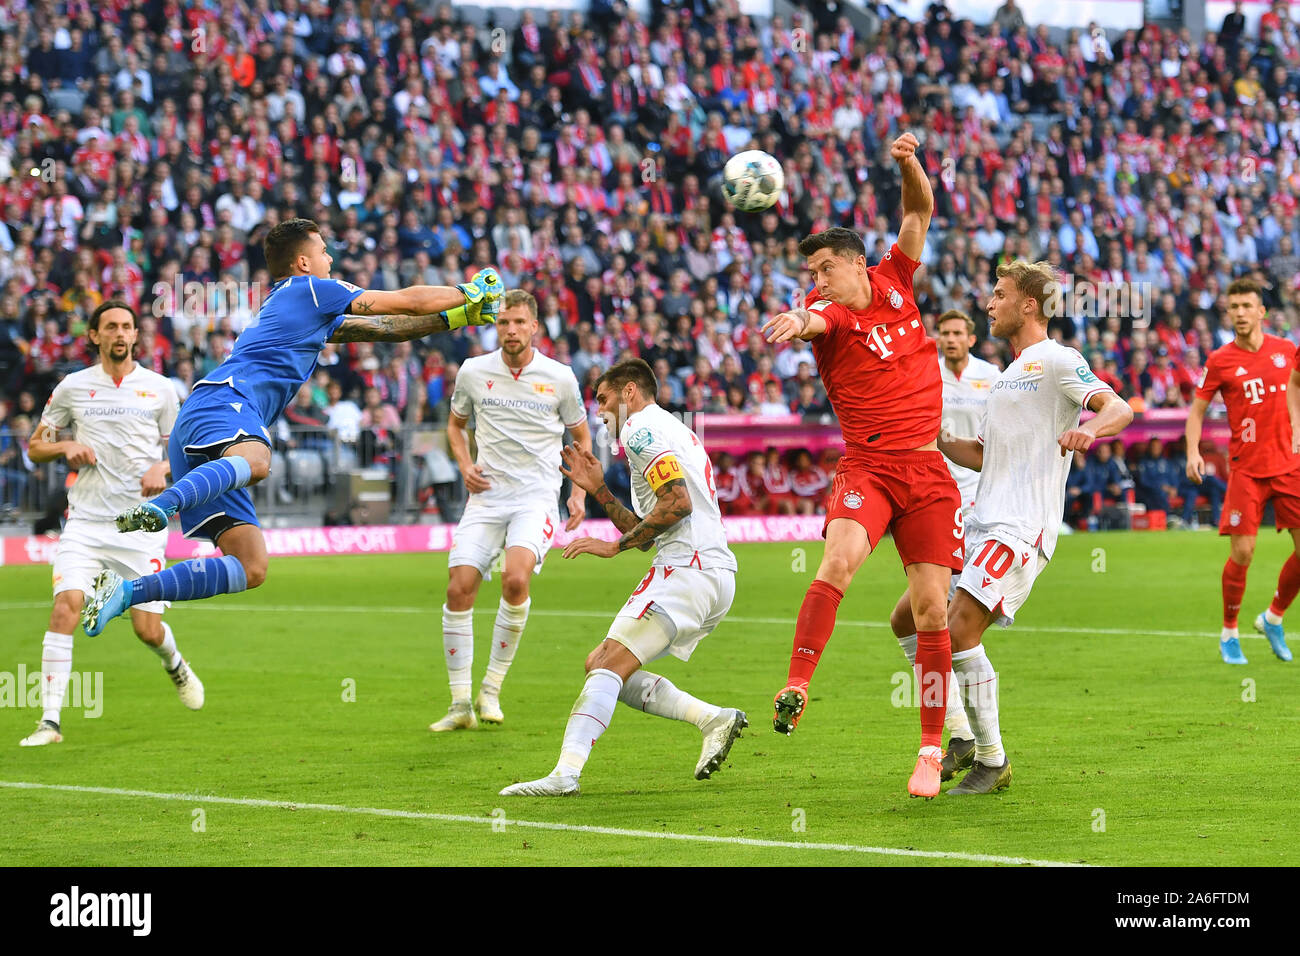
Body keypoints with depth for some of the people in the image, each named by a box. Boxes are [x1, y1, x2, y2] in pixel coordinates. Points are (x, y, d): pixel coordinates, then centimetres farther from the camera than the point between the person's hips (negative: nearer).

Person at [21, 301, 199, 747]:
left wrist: (162, 467, -9)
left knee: (148, 629, -2)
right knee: (65, 606, -20)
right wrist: (66, 447, -8)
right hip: (86, 521, 0)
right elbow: (35, 447, 13)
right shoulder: (72, 387, 6)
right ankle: (50, 720, -17)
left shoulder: (159, 388, 7)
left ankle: (175, 664, 37)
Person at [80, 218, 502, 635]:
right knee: (255, 460, -43)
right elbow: (406, 301, 14)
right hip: (222, 402, -8)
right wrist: (468, 293, 28)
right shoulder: (308, 290, 9)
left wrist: (457, 317, 38)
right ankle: (157, 507, -65)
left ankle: (128, 591, -7)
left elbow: (383, 327, 41)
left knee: (251, 568, -3)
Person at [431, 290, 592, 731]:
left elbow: (581, 435, 14)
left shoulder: (559, 377, 1)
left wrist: (579, 494, 2)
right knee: (459, 589, -11)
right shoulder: (473, 372, 4)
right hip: (487, 494, 3)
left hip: (537, 497, -3)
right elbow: (456, 423, 22)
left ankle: (492, 688, -12)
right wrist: (464, 465, 3)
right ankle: (461, 704, 1)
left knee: (516, 577, -27)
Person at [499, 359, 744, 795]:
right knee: (600, 663, 11)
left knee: (608, 666, -16)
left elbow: (677, 503, -18)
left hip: (686, 569, -10)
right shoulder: (666, 430, 28)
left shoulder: (641, 428, -4)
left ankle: (565, 772, -29)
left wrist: (615, 546, -11)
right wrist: (597, 489, 22)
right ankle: (713, 718, 3)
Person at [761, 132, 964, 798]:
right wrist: (796, 322, -53)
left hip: (927, 471, 3)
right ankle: (797, 686, -30)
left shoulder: (892, 283, 9)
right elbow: (815, 319, -29)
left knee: (930, 608, -2)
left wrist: (910, 165, -2)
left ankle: (931, 752, 4)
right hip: (867, 468, -3)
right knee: (840, 557, -32)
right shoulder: (830, 313, -4)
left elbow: (920, 212, 17)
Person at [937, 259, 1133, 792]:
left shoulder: (1055, 361, -4)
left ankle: (992, 763, -10)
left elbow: (1120, 409, -17)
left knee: (960, 631, -20)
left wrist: (1089, 429, -38)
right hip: (981, 523, 10)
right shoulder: (1011, 373, 25)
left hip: (1021, 527, -10)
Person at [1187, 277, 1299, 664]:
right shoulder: (1219, 361, -4)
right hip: (1246, 469, -3)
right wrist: (1193, 453, -13)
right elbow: (1197, 410, 1)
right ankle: (1229, 633, 10)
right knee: (1242, 552, -9)